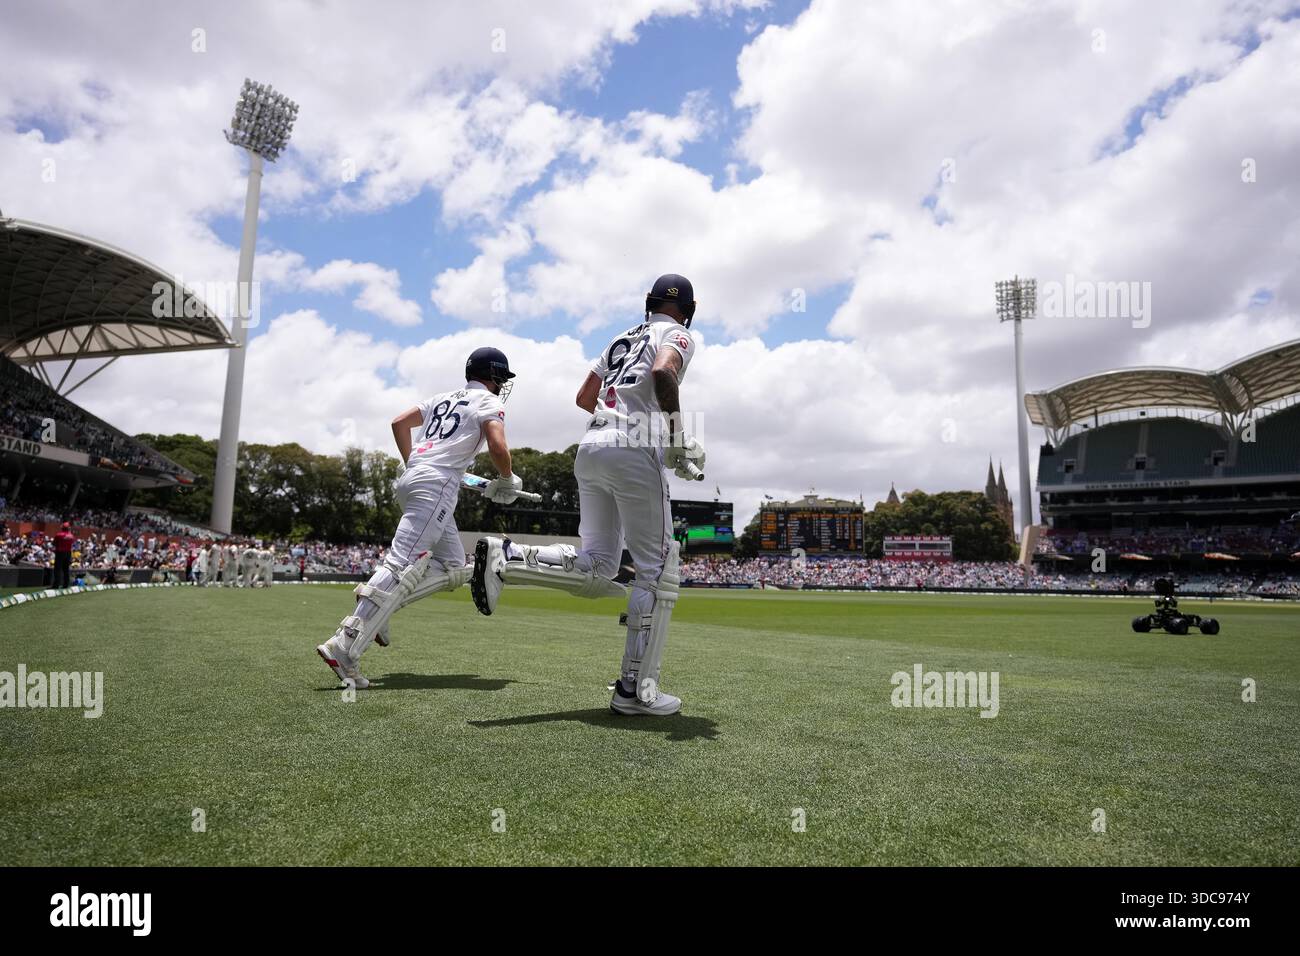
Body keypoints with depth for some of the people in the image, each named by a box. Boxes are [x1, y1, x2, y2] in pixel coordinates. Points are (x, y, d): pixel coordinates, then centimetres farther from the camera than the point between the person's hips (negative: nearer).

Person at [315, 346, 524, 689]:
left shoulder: (444, 398, 27)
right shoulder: (489, 402, 5)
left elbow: (399, 422, 24)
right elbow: (498, 447, -12)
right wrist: (506, 481, 5)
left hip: (411, 479, 9)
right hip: (437, 484, -9)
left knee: (453, 568, 12)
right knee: (402, 566, -16)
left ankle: (373, 607, 1)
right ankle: (344, 646, -23)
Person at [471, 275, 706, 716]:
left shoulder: (624, 339, 27)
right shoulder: (678, 335, 6)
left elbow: (583, 397, 27)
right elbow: (663, 373, -18)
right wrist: (680, 440, -13)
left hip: (590, 449, 7)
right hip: (635, 454, -7)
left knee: (595, 570, 11)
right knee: (658, 570, 1)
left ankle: (506, 557, -8)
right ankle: (635, 688, 1)